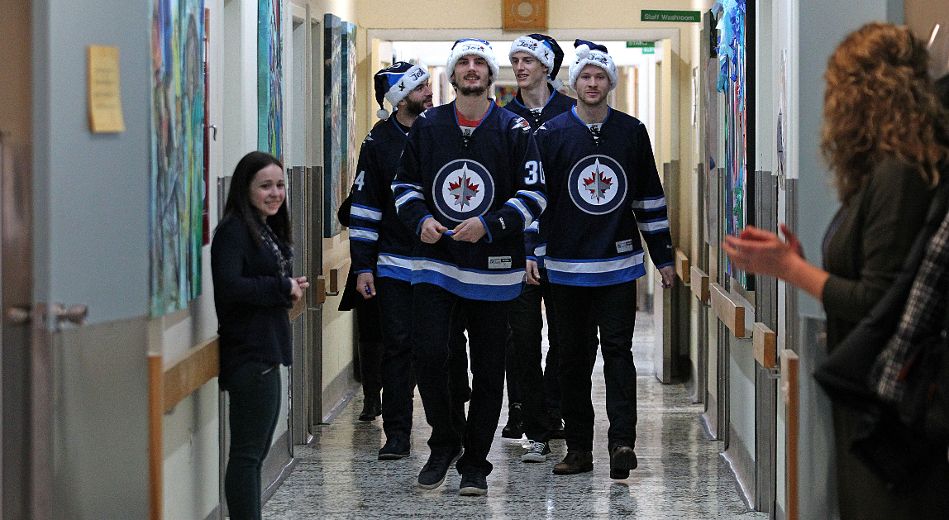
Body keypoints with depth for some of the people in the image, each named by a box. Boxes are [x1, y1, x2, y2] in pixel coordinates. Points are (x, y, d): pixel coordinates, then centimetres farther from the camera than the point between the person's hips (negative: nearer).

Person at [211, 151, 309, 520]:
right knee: (248, 451, -8)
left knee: (257, 450, 14)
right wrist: (283, 288, -16)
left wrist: (290, 288, 3)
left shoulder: (269, 230, 16)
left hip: (266, 352, 10)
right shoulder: (234, 230, -13)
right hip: (248, 355, -10)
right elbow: (229, 286, -24)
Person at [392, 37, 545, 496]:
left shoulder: (514, 129, -1)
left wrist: (489, 225, -16)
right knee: (428, 355, -12)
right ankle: (444, 443, 11)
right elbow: (405, 183, 13)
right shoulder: (427, 126, 6)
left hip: (491, 268, -1)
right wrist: (420, 220, -6)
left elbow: (534, 193, -3)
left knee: (488, 370, 5)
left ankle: (475, 463, 18)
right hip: (435, 260, 1)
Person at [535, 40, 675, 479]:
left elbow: (650, 197, 12)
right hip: (566, 266, 0)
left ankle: (622, 441, -13)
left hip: (619, 264, 0)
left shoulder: (632, 132, 7)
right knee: (573, 357, 6)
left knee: (618, 350, -7)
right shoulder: (550, 134, 2)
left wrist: (663, 257, 11)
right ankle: (578, 448, 13)